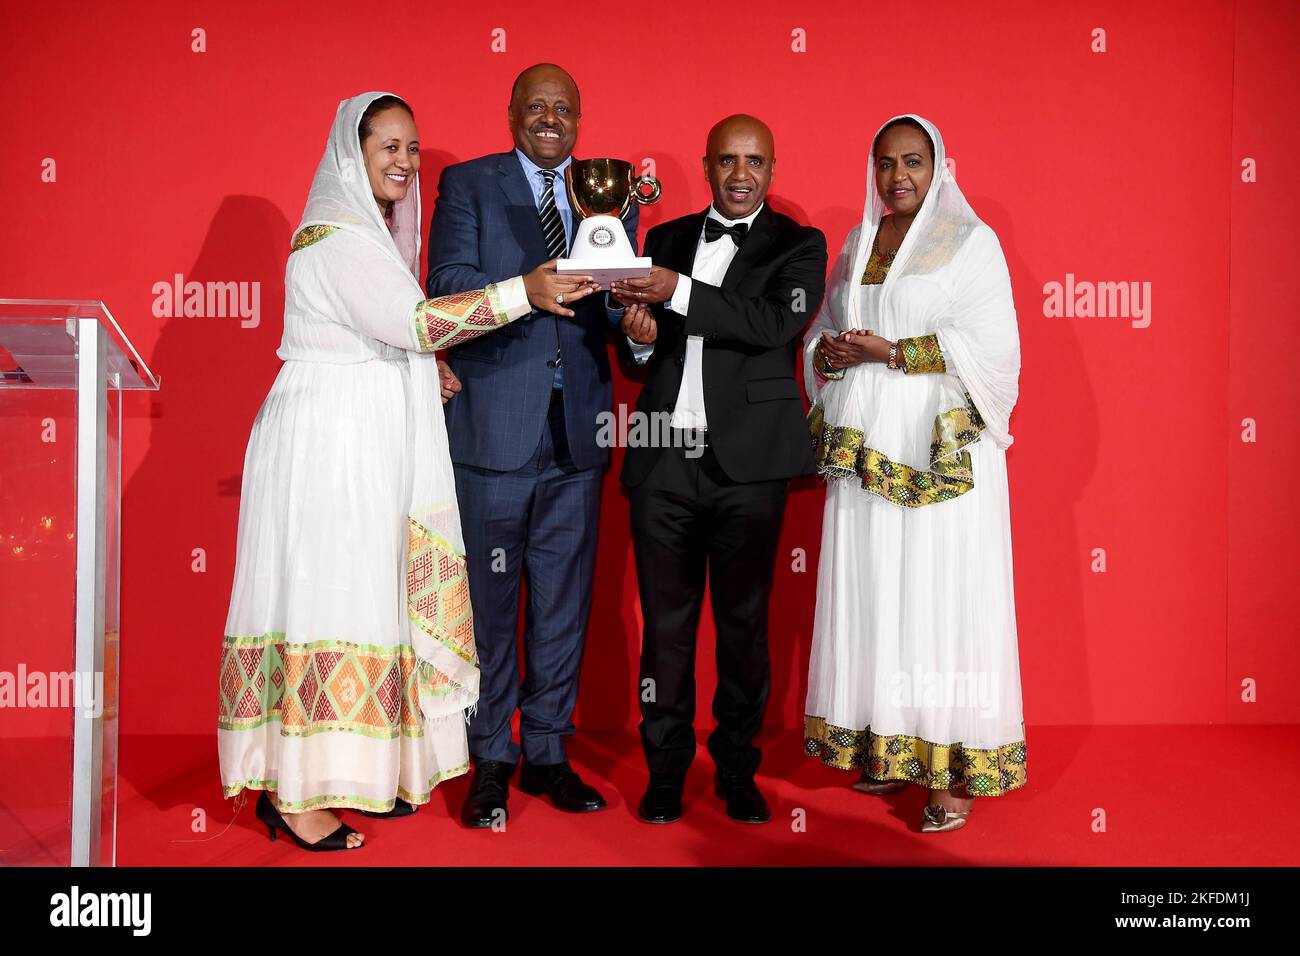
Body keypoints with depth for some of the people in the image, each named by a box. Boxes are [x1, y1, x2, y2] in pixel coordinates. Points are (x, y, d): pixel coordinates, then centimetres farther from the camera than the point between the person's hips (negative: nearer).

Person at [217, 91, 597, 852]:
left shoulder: (374, 232, 19)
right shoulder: (332, 235, -12)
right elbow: (412, 321, -22)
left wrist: (431, 368, 9)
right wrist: (524, 291, -22)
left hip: (375, 445, 9)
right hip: (329, 439, -9)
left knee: (372, 594, 9)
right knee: (324, 594, -7)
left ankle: (360, 770, 18)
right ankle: (294, 792, 1)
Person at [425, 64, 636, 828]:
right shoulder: (466, 184, 4)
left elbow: (619, 309, 7)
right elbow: (447, 288, -9)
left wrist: (633, 313, -17)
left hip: (577, 428, 3)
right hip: (492, 422, -3)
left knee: (565, 602, 10)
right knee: (489, 601, 4)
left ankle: (548, 753, 23)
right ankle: (490, 761, 17)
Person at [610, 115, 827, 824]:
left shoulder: (798, 245, 5)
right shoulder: (665, 239, 15)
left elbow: (778, 323, -15)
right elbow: (646, 357, 16)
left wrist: (680, 292, -21)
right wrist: (641, 333, -7)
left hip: (748, 465, -2)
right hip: (663, 459, 3)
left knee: (744, 621, 7)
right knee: (665, 620, 7)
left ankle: (737, 771, 21)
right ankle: (666, 770, 19)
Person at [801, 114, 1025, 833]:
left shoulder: (970, 240, 0)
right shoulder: (857, 244, 16)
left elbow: (991, 343, -11)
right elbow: (821, 336, 19)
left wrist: (888, 352, -14)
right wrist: (831, 352, -4)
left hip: (941, 452, -5)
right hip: (864, 450, 5)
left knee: (942, 599, -4)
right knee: (869, 594, 6)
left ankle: (957, 770, 3)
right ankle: (887, 746, 17)